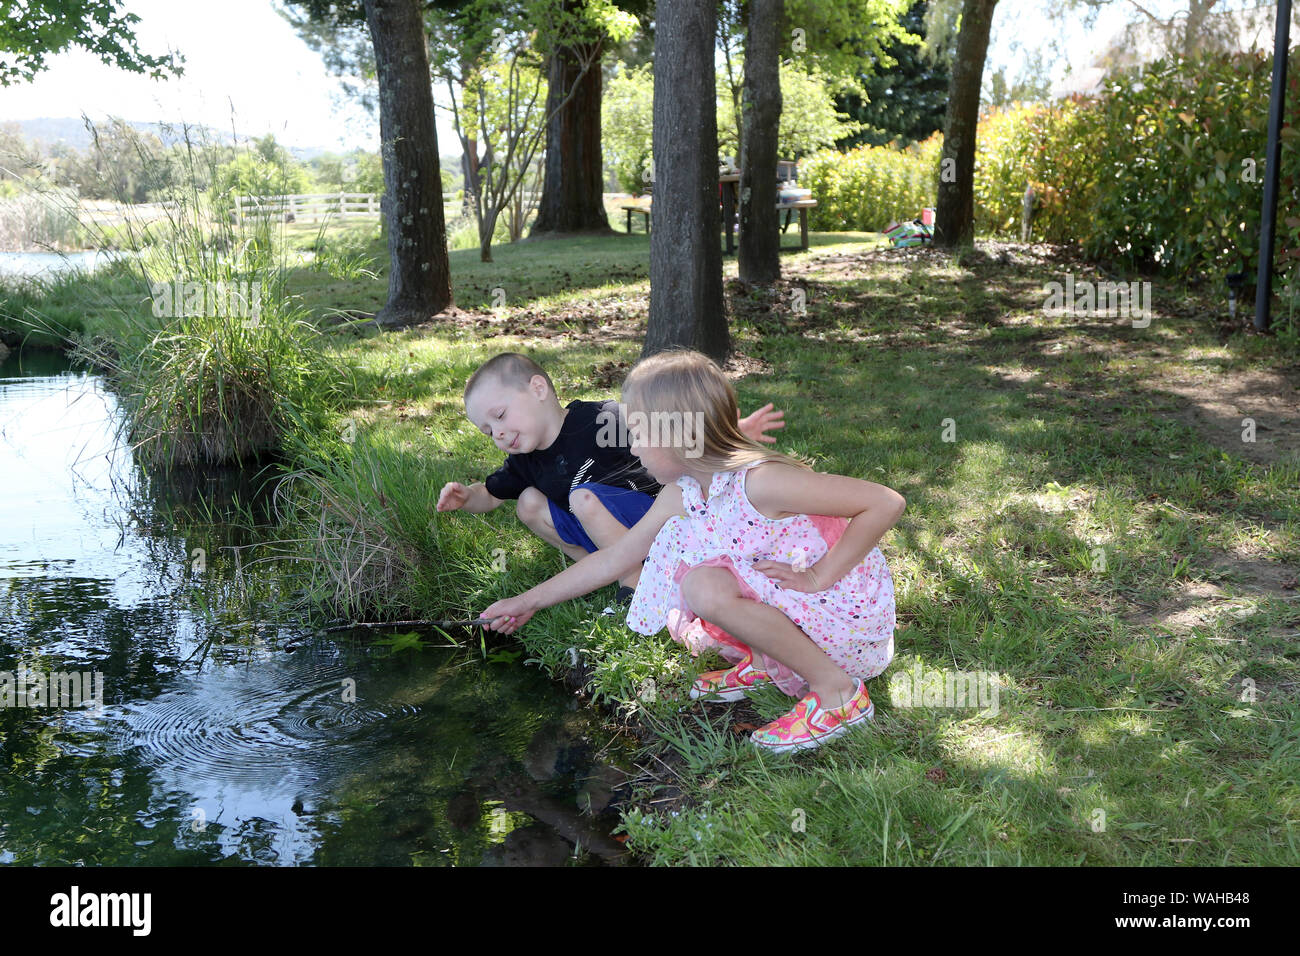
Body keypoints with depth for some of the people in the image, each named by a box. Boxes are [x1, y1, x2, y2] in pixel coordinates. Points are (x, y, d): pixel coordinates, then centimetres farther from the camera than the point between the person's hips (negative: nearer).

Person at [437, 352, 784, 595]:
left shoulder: (602, 419, -20)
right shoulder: (524, 463, 2)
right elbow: (490, 494, 17)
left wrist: (734, 429, -35)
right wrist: (465, 496, -7)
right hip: (608, 532, 8)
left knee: (584, 497, -30)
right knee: (529, 504, 0)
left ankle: (636, 580, -20)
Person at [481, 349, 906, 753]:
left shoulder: (759, 481, -28)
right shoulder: (680, 495, -2)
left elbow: (887, 503, -29)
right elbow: (616, 557, 9)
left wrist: (818, 576, -25)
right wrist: (529, 601, 13)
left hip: (847, 612, -8)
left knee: (706, 588, -27)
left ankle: (838, 690, -15)